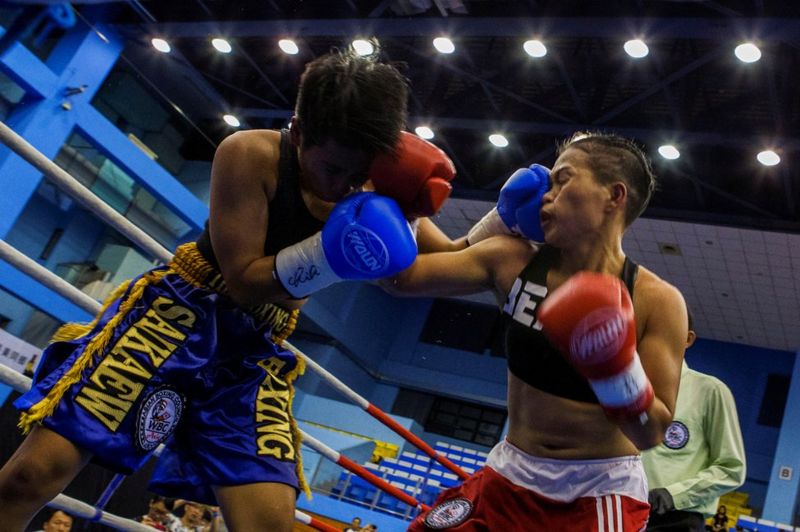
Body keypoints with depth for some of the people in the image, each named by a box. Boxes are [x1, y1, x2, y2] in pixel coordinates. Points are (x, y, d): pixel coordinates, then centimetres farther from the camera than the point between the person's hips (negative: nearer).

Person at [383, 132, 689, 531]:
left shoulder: (657, 301, -14)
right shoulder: (512, 262, -7)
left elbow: (651, 434, -15)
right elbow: (400, 277, -6)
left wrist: (618, 368, -33)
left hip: (601, 490, -2)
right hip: (512, 475, 3)